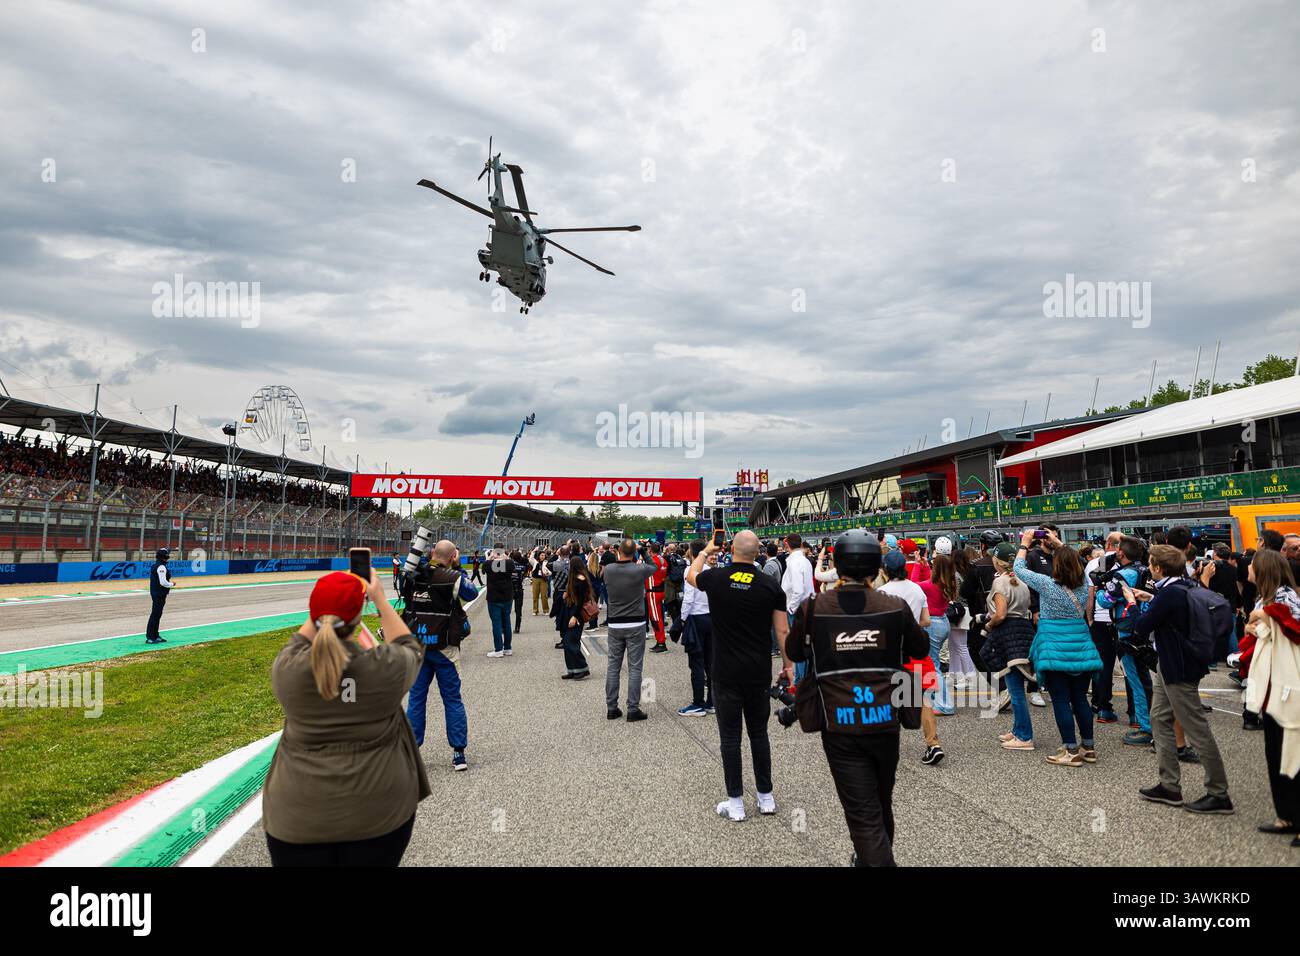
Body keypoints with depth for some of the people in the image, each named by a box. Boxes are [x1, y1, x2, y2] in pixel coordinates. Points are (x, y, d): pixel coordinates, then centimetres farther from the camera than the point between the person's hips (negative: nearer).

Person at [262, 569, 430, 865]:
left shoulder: (287, 668, -14)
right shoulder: (388, 666, -17)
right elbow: (409, 648, 8)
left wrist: (325, 603, 14)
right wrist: (380, 599, 12)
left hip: (299, 817, 1)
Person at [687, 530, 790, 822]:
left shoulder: (716, 578, -7)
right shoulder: (770, 585, -6)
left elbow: (690, 575, 17)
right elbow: (783, 630, -1)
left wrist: (706, 551, 32)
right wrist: (789, 664, 12)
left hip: (726, 674, -2)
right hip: (759, 673, 2)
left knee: (730, 737, 5)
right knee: (759, 734, 15)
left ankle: (735, 803, 12)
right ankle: (766, 797, 23)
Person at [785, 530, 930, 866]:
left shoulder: (813, 608, -8)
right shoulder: (895, 607, -5)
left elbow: (794, 652, 10)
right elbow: (921, 649, 13)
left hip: (840, 725, -2)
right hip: (885, 720, 3)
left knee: (863, 812, 2)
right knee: (881, 803, 24)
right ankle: (873, 857, 45)